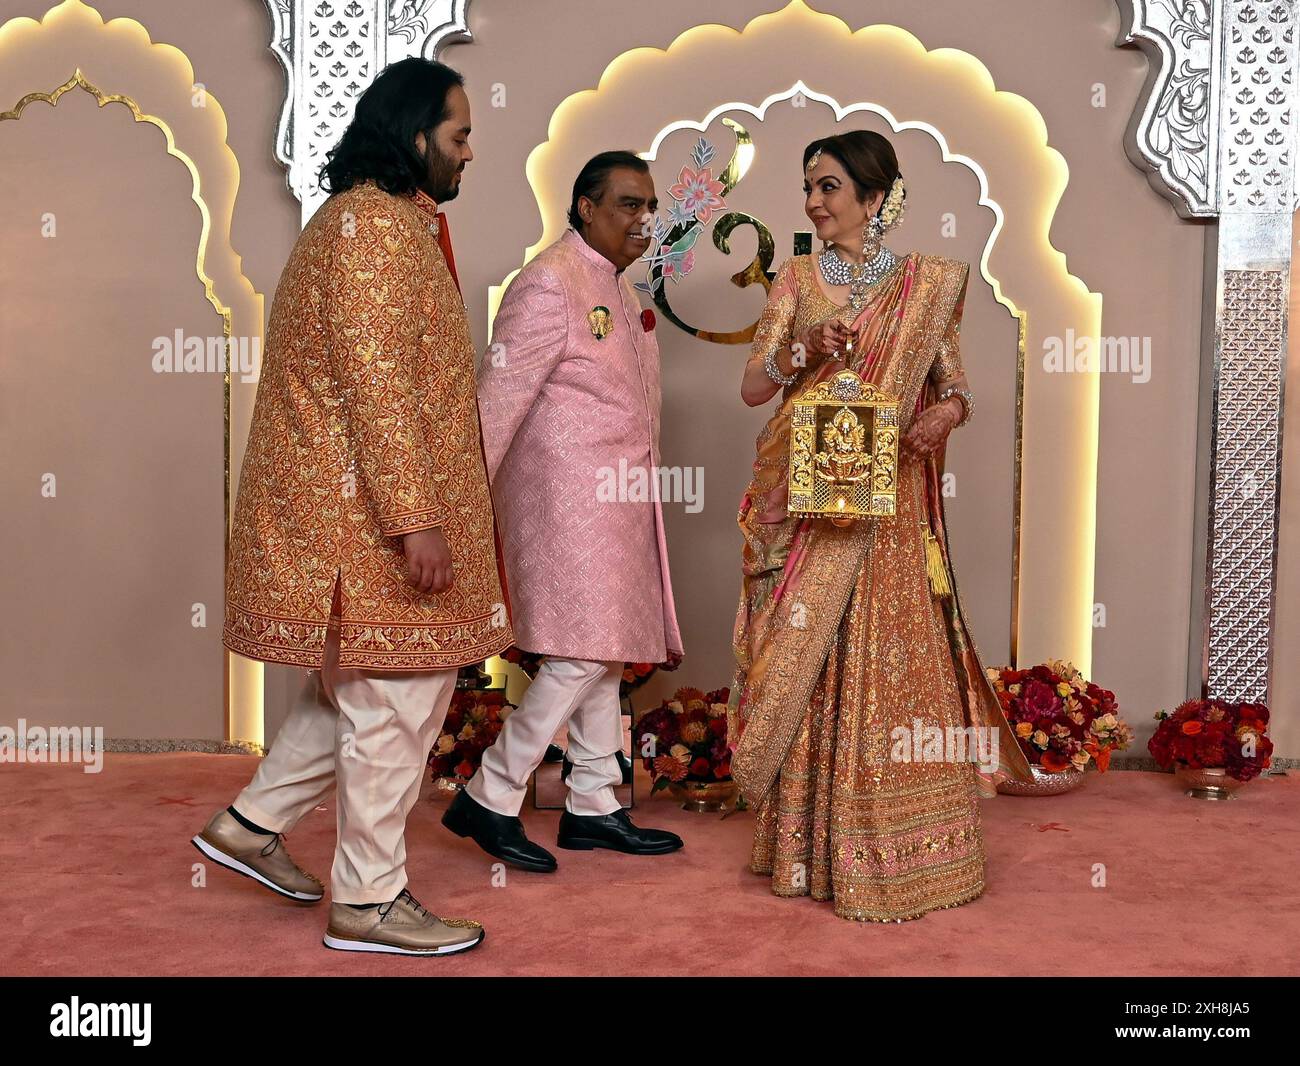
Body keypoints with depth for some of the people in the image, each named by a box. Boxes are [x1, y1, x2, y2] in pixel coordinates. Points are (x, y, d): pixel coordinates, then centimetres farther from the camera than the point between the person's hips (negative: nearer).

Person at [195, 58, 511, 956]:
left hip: (342, 504, 11)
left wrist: (430, 501, 28)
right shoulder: (377, 222, -14)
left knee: (361, 684, 19)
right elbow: (374, 381, -23)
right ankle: (368, 901, 9)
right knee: (397, 695, -2)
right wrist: (417, 518, -25)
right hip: (372, 511, -11)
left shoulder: (370, 218, 20)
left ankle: (254, 823, 28)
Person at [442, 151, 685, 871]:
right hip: (567, 495, -10)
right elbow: (497, 400, -18)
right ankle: (489, 798, 2)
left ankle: (592, 808, 21)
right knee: (585, 653, -10)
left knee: (605, 653, 12)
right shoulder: (549, 285, -14)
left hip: (615, 500, 10)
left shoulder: (614, 285, 15)